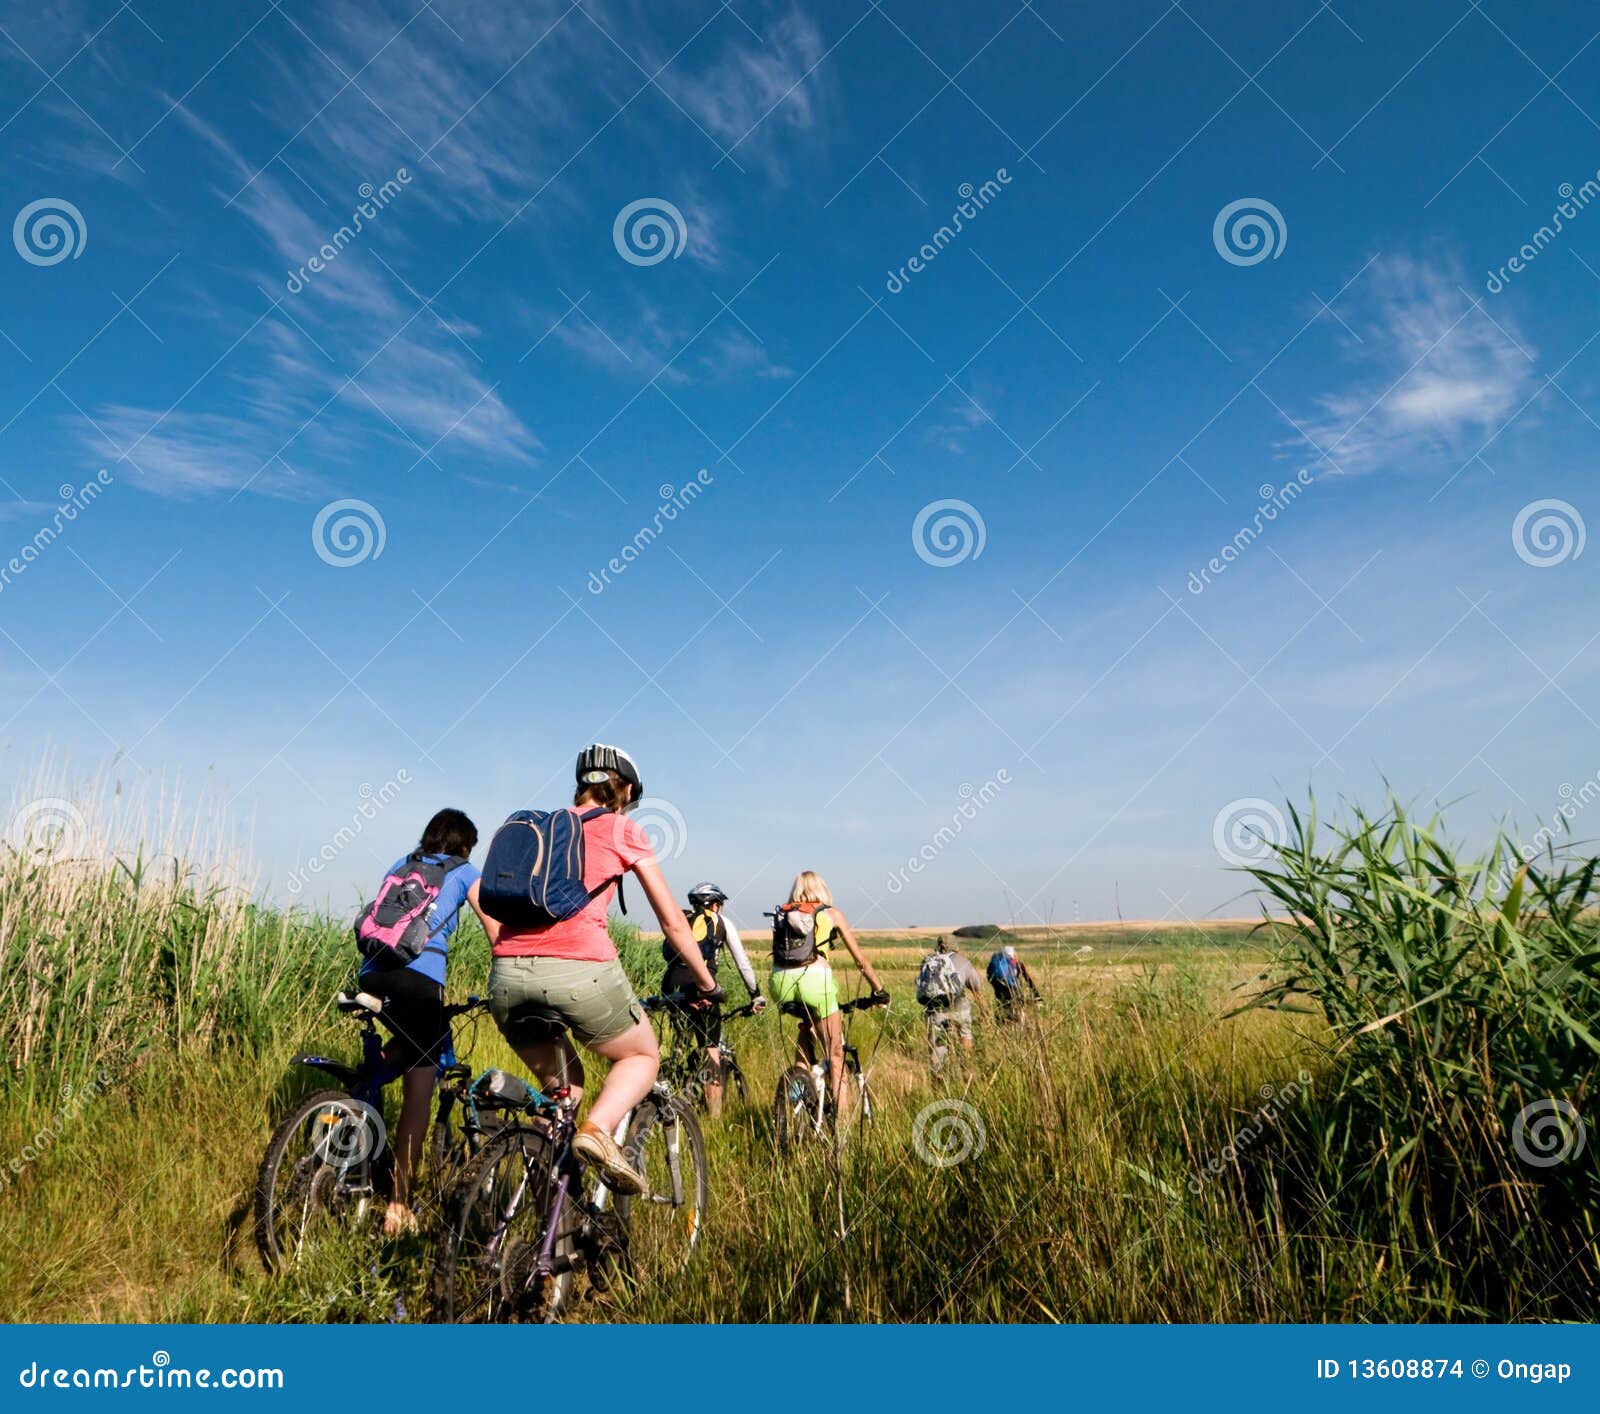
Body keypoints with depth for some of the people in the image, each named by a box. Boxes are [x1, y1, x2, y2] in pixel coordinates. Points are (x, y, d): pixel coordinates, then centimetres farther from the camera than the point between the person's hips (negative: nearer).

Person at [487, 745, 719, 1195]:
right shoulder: (623, 830, 11)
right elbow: (673, 923, 12)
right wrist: (707, 985, 23)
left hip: (507, 976, 5)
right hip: (579, 971, -5)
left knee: (561, 1082, 28)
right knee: (643, 1057, 20)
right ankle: (598, 1129, -6)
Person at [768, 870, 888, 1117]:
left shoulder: (782, 914, 23)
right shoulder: (831, 914, 18)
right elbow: (860, 958, 20)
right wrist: (879, 990, 28)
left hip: (780, 980, 3)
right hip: (815, 977, -3)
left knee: (807, 1026, 32)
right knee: (835, 1053, 7)